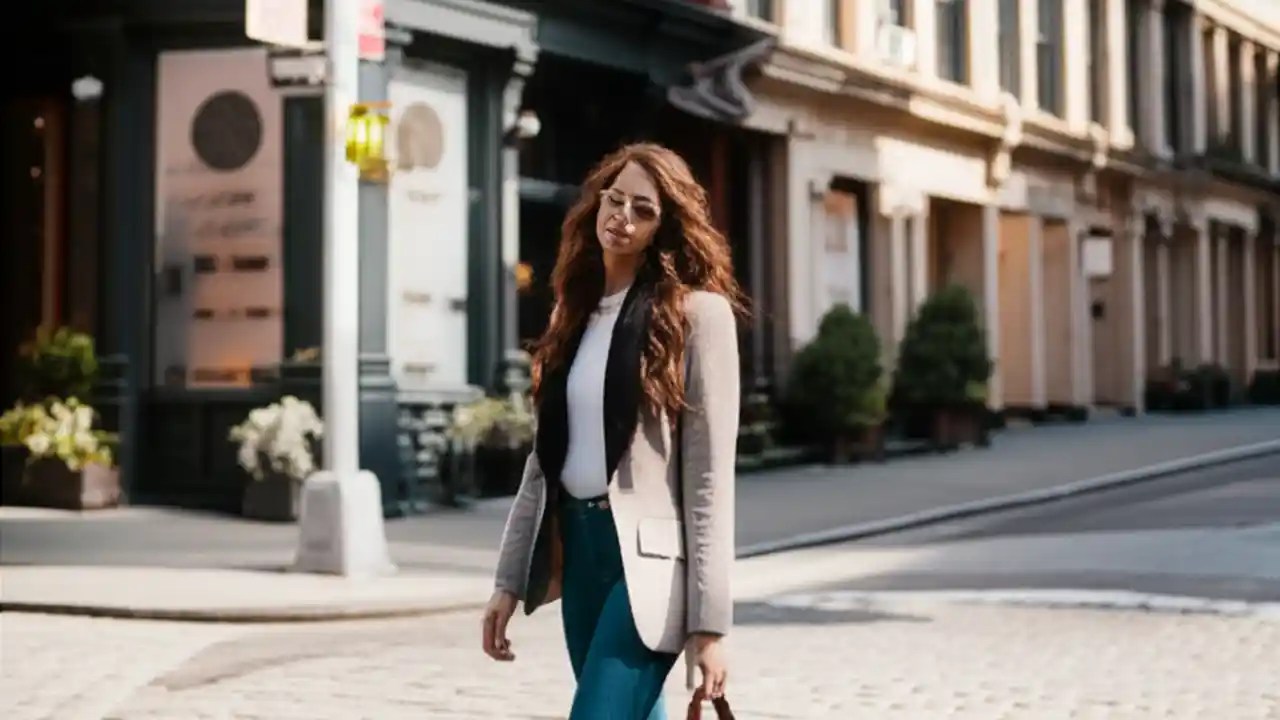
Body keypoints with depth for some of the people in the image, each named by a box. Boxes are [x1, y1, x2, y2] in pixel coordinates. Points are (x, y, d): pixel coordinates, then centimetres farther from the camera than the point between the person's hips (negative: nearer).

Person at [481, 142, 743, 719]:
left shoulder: (697, 311, -7)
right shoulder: (575, 311, 13)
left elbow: (709, 475, -10)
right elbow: (547, 457, 15)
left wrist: (709, 621, -14)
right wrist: (509, 579, 11)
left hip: (648, 556, -7)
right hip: (579, 548, 7)